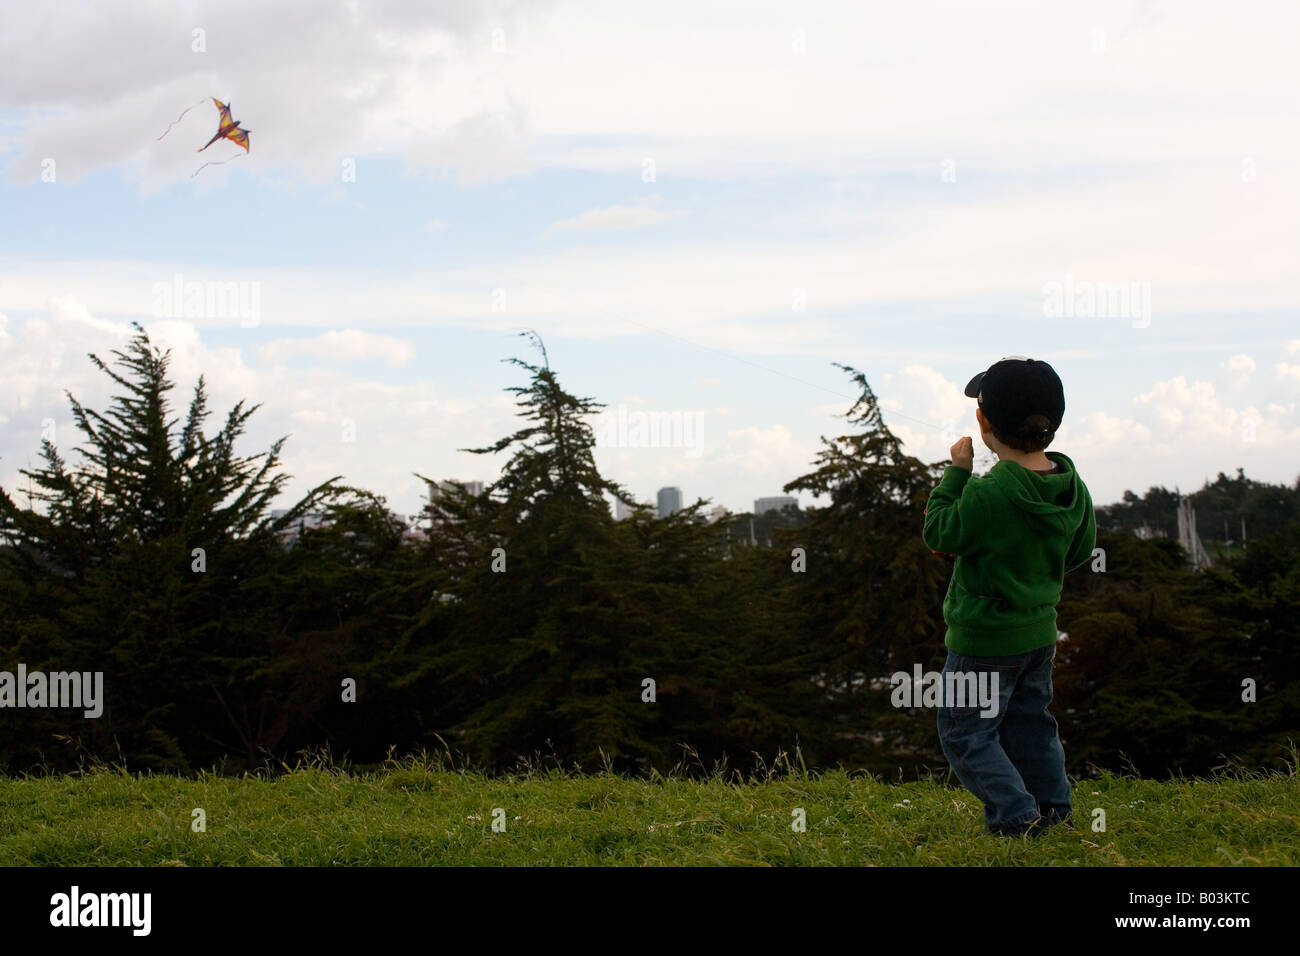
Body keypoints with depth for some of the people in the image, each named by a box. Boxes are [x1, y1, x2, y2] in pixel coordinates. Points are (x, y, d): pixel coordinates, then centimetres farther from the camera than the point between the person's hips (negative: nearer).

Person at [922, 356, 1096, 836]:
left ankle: (1017, 814, 3)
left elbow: (938, 534, -16)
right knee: (1030, 723, 23)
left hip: (984, 639, -7)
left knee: (964, 730, 6)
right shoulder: (1073, 488, -5)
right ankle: (1054, 809, 30)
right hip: (1040, 630, 8)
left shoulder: (987, 494, -29)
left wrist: (956, 472, -11)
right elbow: (1081, 549, 8)